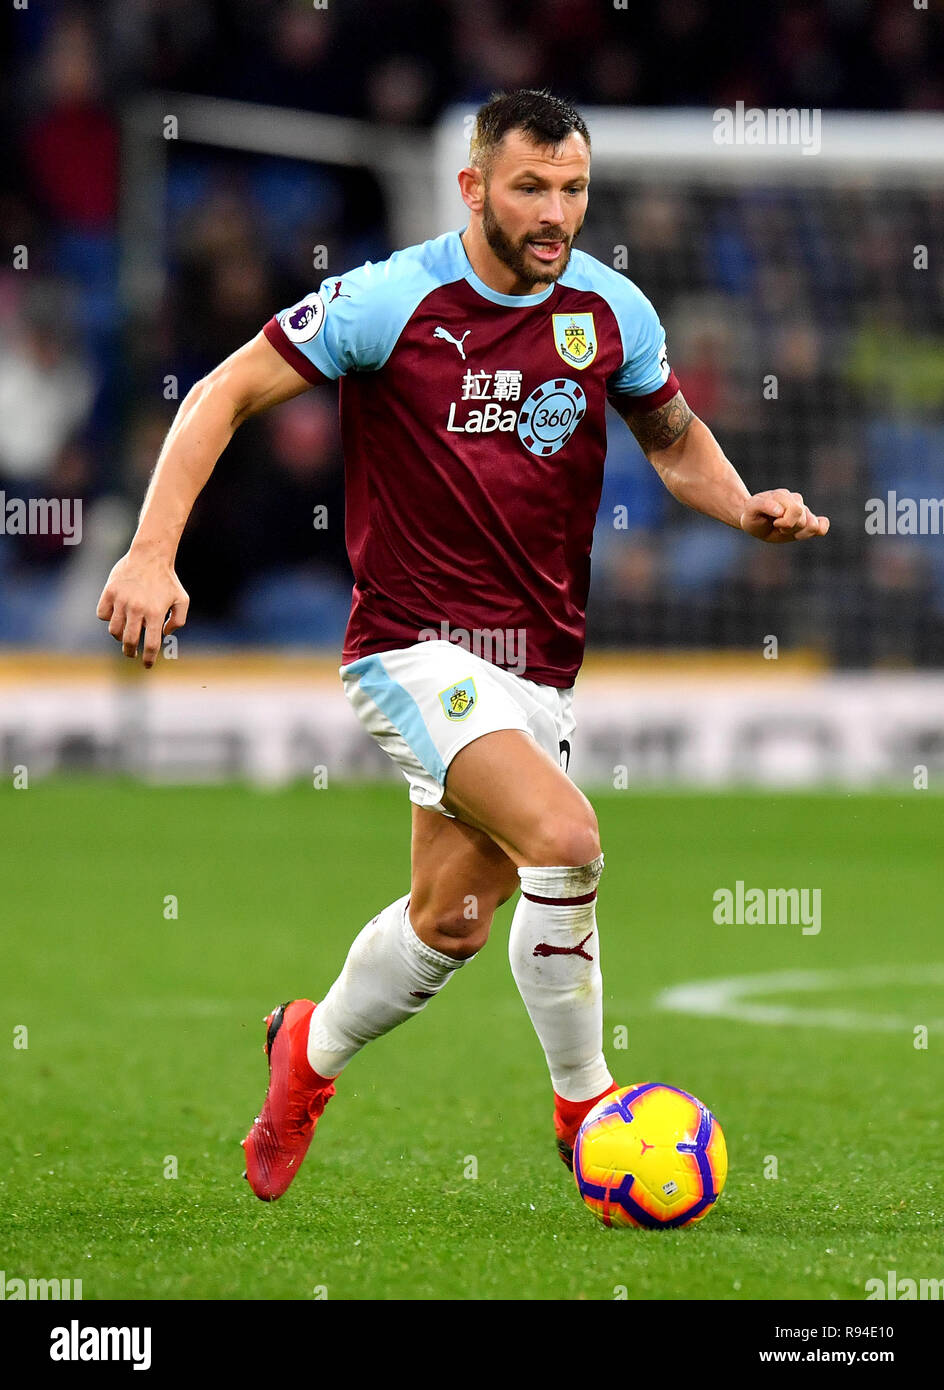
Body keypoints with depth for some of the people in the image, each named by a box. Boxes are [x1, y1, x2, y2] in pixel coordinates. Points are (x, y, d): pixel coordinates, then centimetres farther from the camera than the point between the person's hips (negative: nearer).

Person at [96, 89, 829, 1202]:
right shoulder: (392, 300, -12)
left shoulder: (611, 310, 1)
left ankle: (310, 1050, 42)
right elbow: (226, 394, -7)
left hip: (536, 663, 6)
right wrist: (153, 550, -17)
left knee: (451, 918, 11)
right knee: (564, 840, -25)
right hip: (414, 643, -6)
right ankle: (584, 1108, -6)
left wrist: (746, 508, -2)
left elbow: (673, 438, 19)